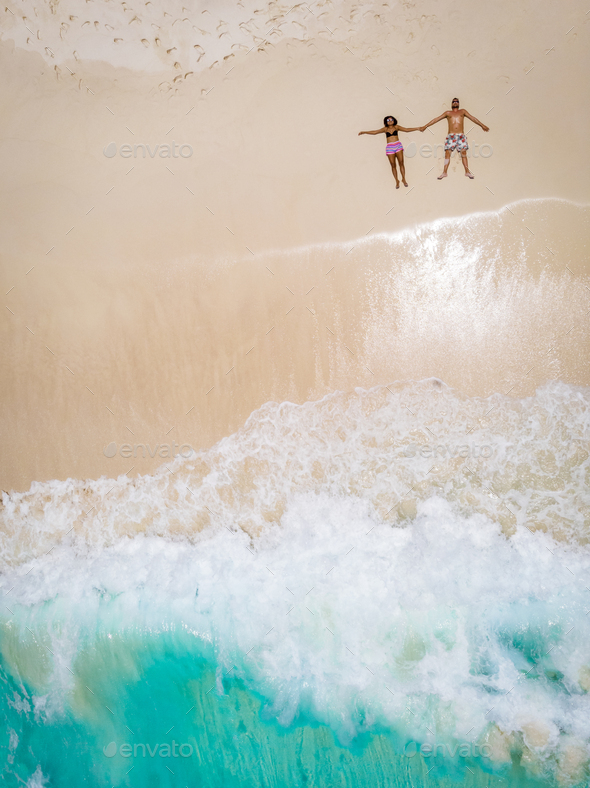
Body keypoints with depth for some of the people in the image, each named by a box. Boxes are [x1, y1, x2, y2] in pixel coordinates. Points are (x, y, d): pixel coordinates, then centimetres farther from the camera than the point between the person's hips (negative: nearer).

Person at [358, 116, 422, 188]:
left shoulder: (396, 127, 9)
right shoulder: (385, 129, 9)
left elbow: (406, 129, 9)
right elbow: (375, 132, 7)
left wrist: (416, 128, 1)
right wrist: (364, 132, 2)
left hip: (398, 145, 0)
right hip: (389, 147, 0)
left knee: (401, 163, -6)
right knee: (393, 165, 0)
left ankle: (403, 179, 4)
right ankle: (397, 181, 8)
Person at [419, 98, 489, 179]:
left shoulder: (462, 111, 18)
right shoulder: (448, 113, 16)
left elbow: (473, 118, 19)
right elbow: (436, 119, 15)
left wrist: (482, 125, 18)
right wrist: (425, 126, 11)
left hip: (461, 136, 0)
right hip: (451, 136, 0)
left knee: (464, 153, -6)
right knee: (447, 153, -9)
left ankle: (467, 172, -2)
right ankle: (444, 172, -7)